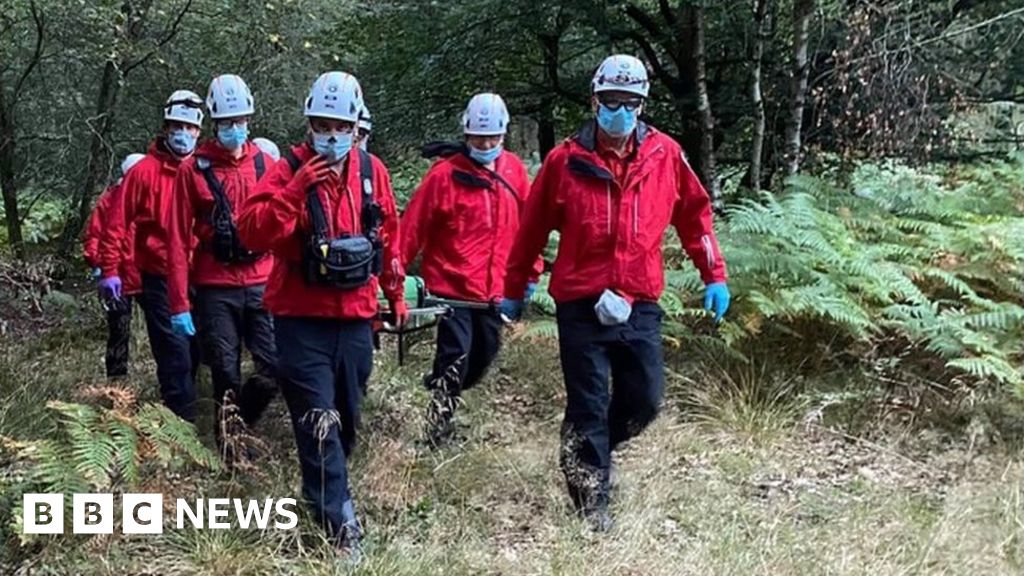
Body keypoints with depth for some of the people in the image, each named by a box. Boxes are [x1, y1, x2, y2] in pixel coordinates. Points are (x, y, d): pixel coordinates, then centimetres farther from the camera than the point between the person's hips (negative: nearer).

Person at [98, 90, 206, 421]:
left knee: (191, 354, 12)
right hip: (160, 279, -4)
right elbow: (118, 223, -3)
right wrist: (110, 270, -6)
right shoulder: (145, 171, -4)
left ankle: (181, 422, 26)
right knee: (175, 356, -7)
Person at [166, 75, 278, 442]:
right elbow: (178, 239, 0)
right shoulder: (193, 169, 2)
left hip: (262, 285, 2)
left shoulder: (266, 165, 8)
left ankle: (238, 425, 22)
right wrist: (179, 304, -4)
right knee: (226, 376, 3)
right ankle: (230, 447, 20)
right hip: (215, 290, -2)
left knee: (275, 369, -4)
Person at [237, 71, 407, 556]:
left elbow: (388, 235, 18)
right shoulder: (288, 170, -7)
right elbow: (252, 233, -19)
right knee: (318, 421, -9)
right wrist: (296, 189, -28)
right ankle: (340, 523, -7)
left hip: (356, 316, 5)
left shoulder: (372, 171, 5)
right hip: (301, 319, -4)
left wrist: (395, 293, 22)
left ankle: (320, 489, 38)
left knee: (346, 416, 16)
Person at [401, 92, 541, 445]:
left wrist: (531, 271, 11)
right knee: (455, 355, -9)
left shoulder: (513, 170, 4)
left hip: (493, 287, 5)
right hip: (451, 285, -5)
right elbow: (413, 227, -8)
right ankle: (440, 415, 9)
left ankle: (443, 393, 40)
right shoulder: (446, 174, -9)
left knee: (485, 352, 16)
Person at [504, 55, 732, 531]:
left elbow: (694, 215, 12)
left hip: (640, 306, 3)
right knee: (588, 407, 3)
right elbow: (533, 229, 5)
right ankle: (591, 502, 16)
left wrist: (714, 276, 10)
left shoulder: (665, 155, 1)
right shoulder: (566, 161, -3)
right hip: (581, 307, -2)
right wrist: (513, 290, 11)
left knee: (645, 399, 7)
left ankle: (591, 452, 35)